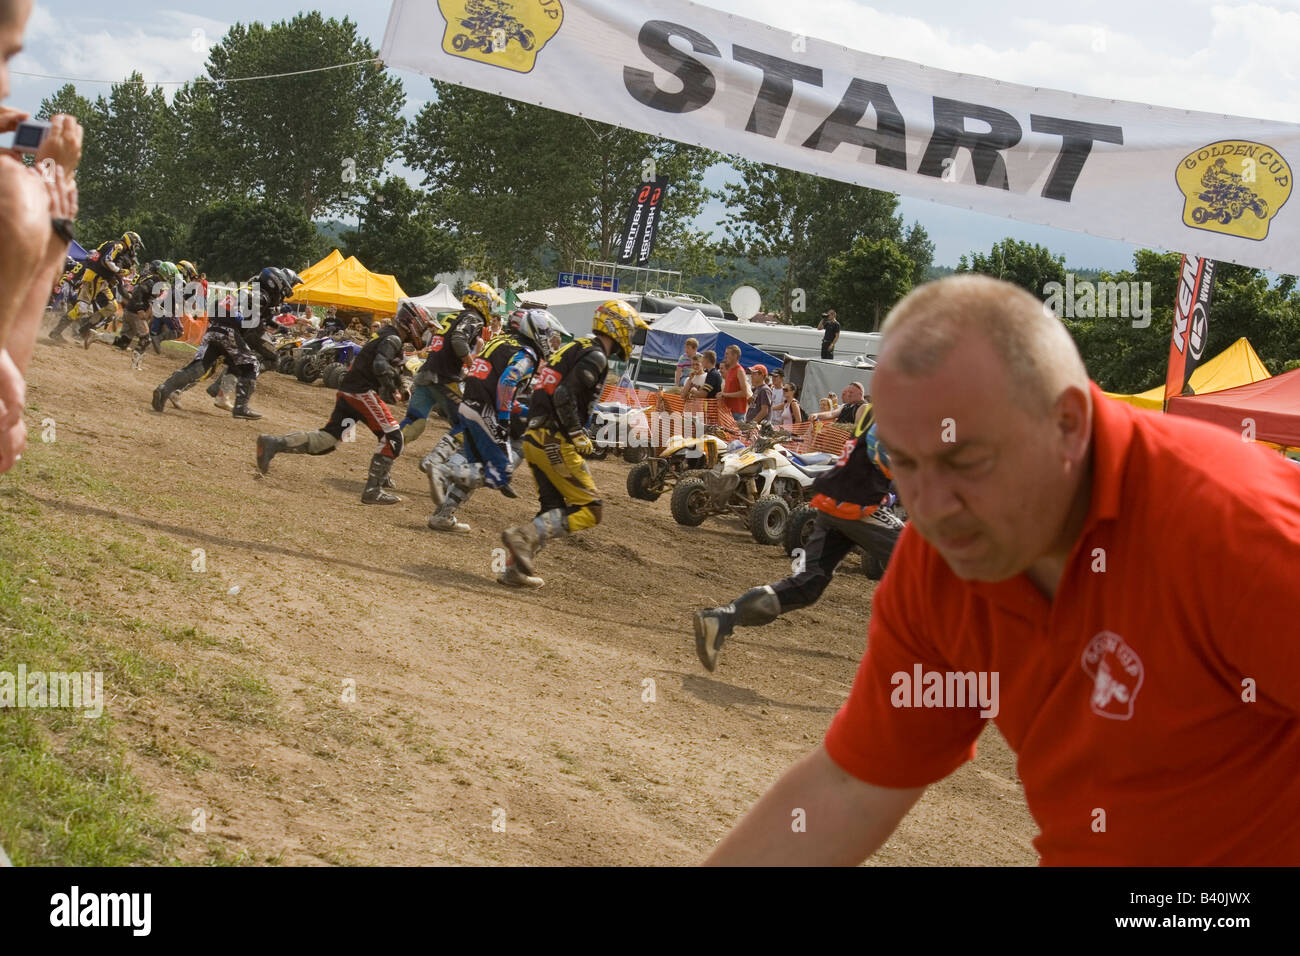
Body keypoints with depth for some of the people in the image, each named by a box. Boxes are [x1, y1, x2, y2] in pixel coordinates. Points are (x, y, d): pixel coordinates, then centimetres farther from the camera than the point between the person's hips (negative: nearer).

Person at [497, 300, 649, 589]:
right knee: (589, 510, -5)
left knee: (554, 509, 16)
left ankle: (514, 567, 9)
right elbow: (564, 395, -23)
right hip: (555, 443, -10)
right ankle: (525, 535, -18)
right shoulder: (595, 356, -10)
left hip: (534, 438, 10)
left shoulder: (574, 348, 20)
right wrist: (577, 435, -16)